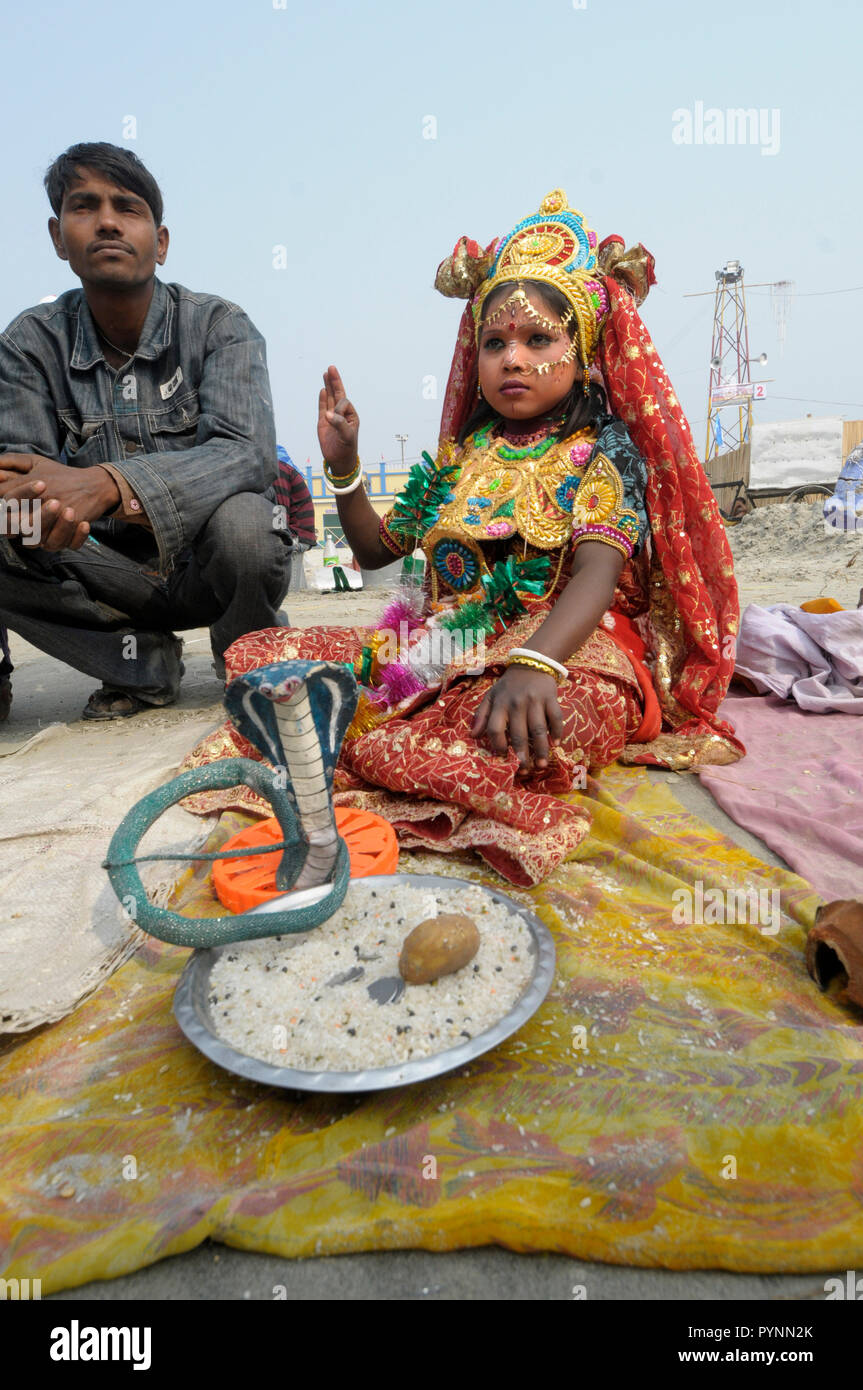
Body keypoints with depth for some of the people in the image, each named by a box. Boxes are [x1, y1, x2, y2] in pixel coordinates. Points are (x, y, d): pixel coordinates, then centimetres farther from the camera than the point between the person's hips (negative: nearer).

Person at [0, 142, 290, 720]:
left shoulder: (219, 325, -6)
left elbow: (248, 453, -23)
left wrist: (110, 482, -37)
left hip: (207, 566, -2)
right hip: (109, 572, 3)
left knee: (241, 520, -35)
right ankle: (147, 660, -4)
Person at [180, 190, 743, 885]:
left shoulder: (604, 455, 0)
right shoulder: (462, 454, 16)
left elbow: (599, 573, -20)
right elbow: (377, 548, 23)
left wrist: (533, 663, -41)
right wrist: (343, 465, 6)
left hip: (566, 647, -4)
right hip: (441, 646, 5)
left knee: (587, 702, -44)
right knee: (254, 654, -5)